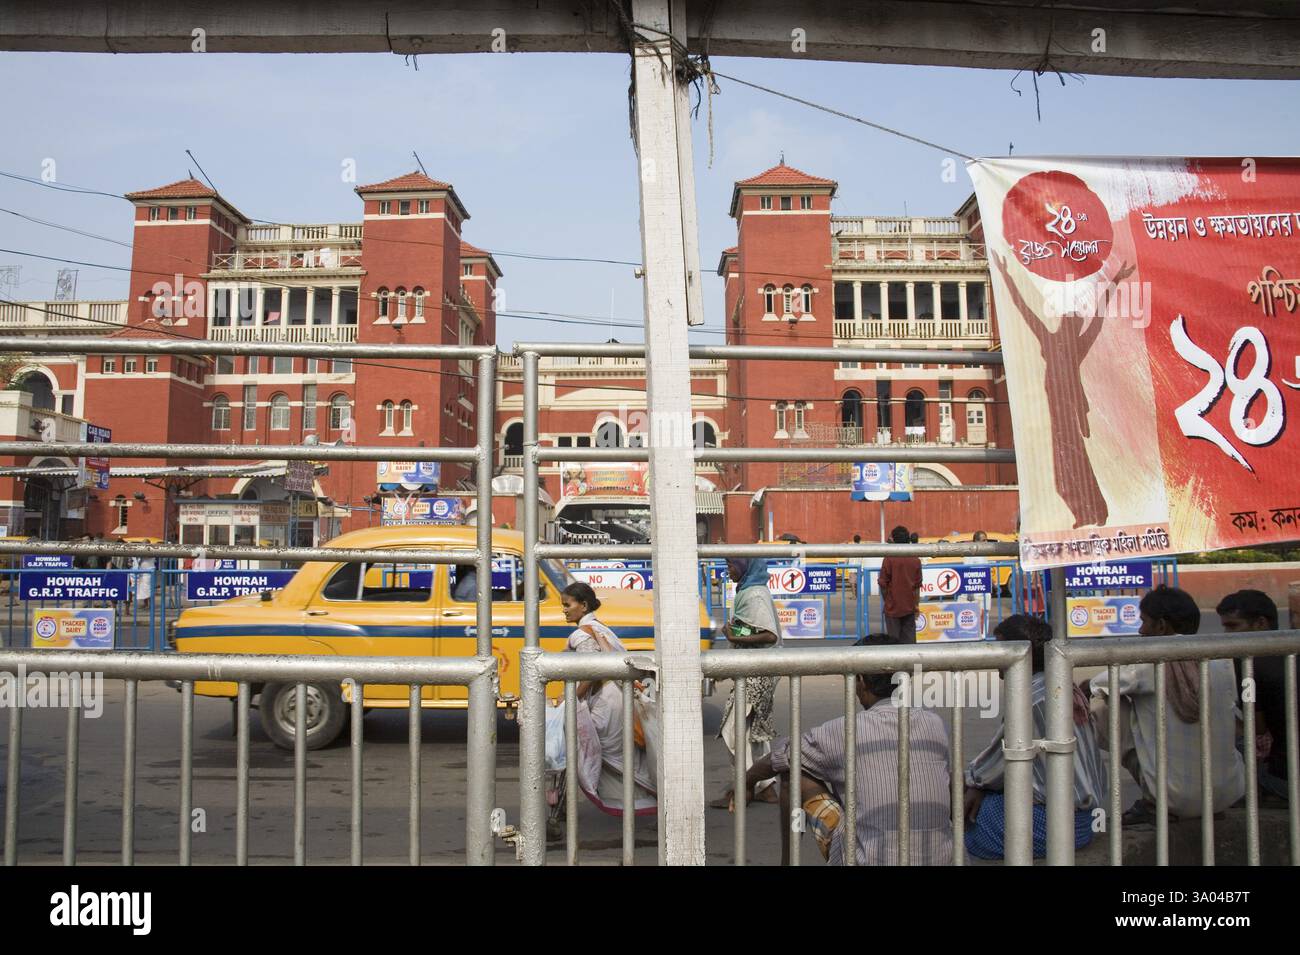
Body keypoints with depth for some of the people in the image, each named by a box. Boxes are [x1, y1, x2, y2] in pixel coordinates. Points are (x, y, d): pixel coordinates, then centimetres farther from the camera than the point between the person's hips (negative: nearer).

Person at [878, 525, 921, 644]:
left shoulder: (889, 559, -11)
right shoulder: (916, 560, 0)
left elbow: (883, 584, -7)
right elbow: (918, 585, 4)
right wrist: (917, 604, 12)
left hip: (893, 607, -3)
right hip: (910, 607, 3)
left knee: (894, 640, 4)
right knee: (909, 639, 7)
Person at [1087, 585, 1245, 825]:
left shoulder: (1147, 666, -14)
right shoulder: (1222, 662, -2)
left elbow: (1094, 687, -2)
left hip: (1177, 799, -5)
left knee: (1101, 705, 4)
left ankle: (1154, 803, 8)